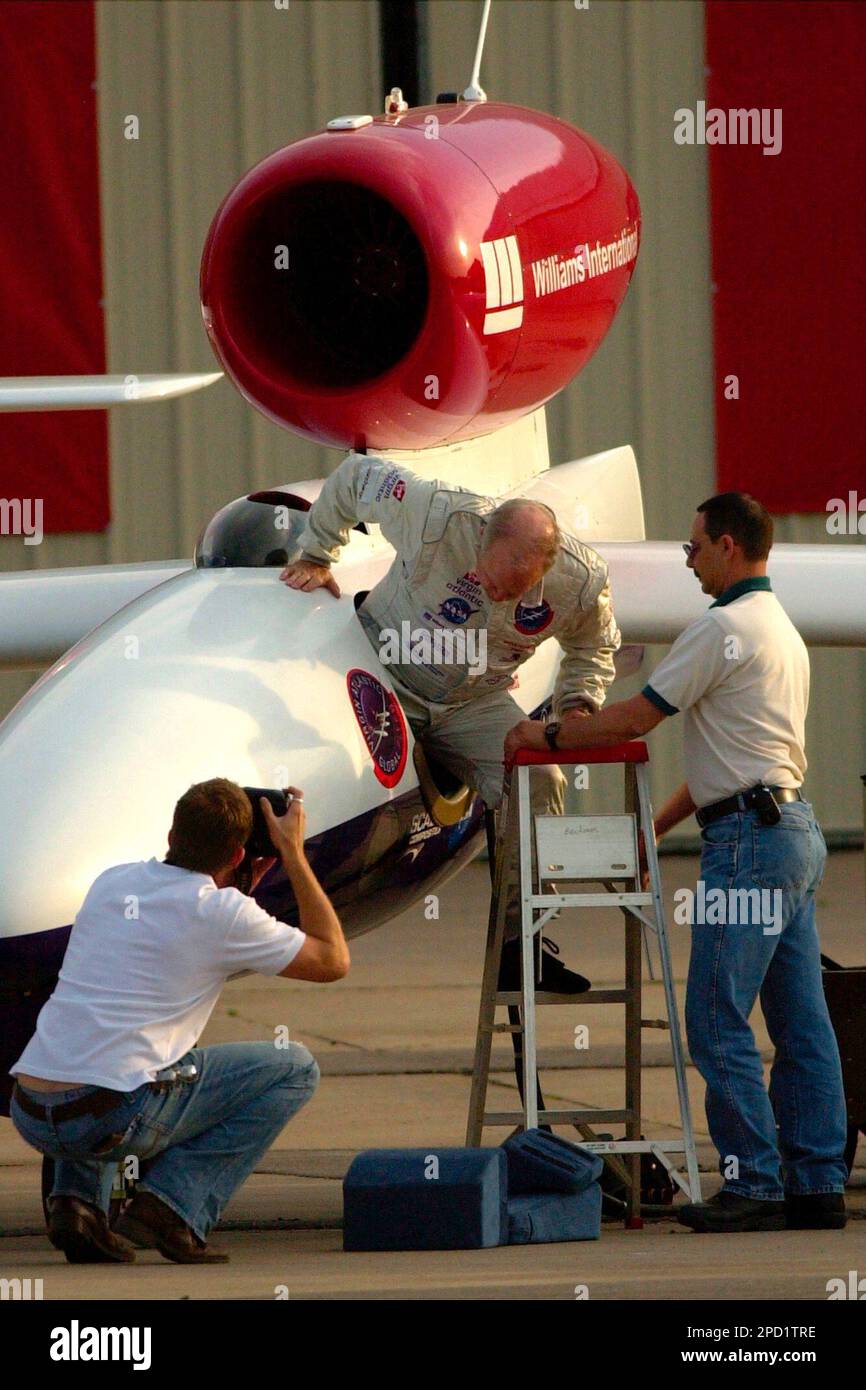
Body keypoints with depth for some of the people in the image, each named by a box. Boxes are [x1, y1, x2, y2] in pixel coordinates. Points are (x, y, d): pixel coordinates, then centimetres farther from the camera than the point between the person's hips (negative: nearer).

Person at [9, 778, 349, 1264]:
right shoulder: (222, 914, -2)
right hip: (112, 1118, -6)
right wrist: (294, 854, 16)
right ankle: (173, 1207, -2)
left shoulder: (112, 882, 16)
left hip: (29, 1114, 6)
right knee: (295, 1069, 9)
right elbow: (333, 960, 12)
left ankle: (77, 1202, 16)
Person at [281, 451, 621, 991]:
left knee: (538, 781, -18)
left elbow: (593, 648, 6)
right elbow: (356, 475, -11)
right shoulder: (438, 516, -30)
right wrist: (316, 557, -4)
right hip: (388, 678, -2)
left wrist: (577, 705, -11)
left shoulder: (582, 580, -19)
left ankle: (521, 943, -14)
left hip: (476, 703, 2)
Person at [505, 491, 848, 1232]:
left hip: (750, 839, -10)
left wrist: (545, 736, 4)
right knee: (800, 1023, 8)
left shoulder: (724, 628, -12)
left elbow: (635, 719, -10)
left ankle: (754, 1184, -9)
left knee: (719, 1020, -8)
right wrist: (655, 826, 26)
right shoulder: (781, 629, 20)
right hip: (796, 830, 10)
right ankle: (817, 1184, 9)